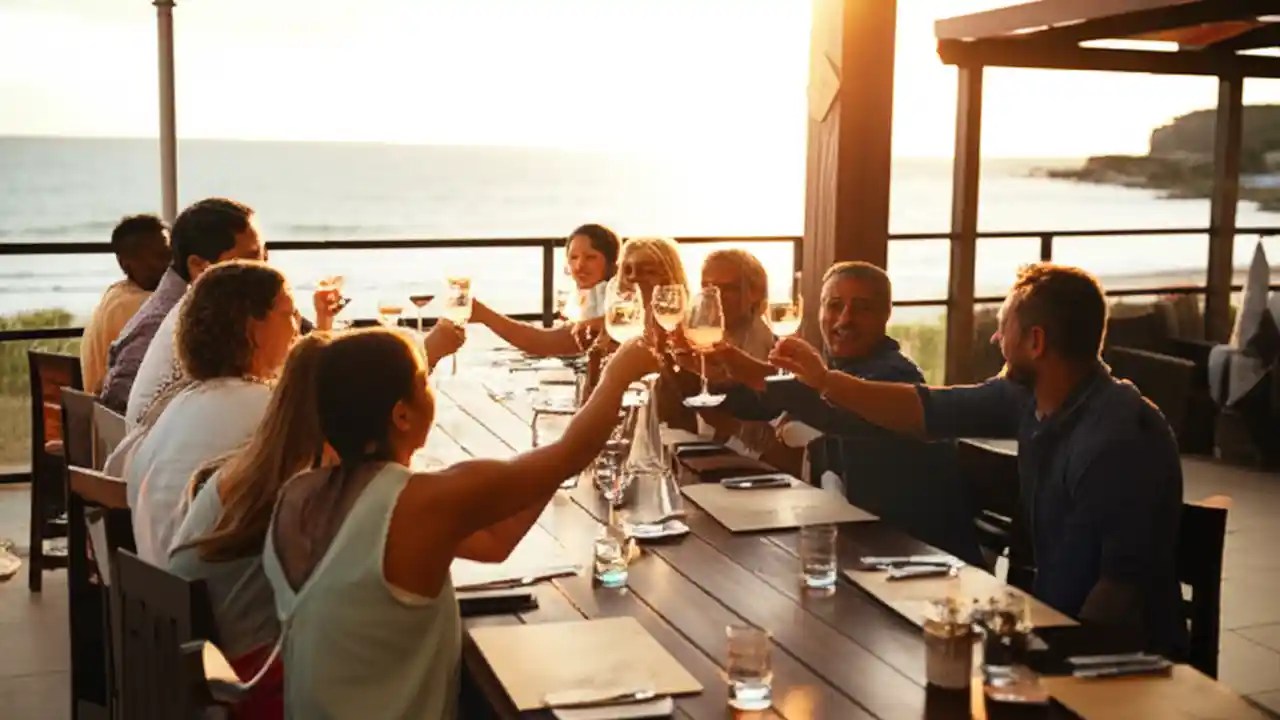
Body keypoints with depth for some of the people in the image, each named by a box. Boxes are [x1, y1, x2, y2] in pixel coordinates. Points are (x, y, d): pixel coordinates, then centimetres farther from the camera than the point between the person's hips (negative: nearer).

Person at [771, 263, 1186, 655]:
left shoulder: (1119, 441, -28)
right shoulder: (1029, 395, -2)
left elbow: (1126, 585, -28)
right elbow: (932, 411, 10)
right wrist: (826, 382, 11)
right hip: (1059, 630, 7)